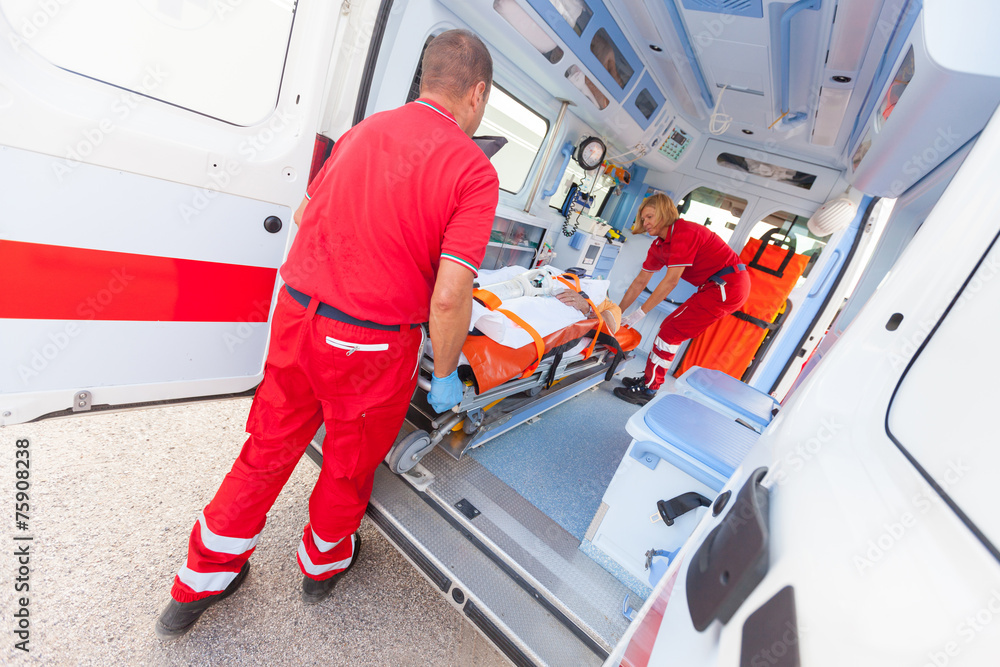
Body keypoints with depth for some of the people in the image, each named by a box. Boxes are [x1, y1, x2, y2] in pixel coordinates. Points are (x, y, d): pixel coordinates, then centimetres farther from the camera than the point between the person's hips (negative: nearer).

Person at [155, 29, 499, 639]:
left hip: (297, 313, 6)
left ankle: (199, 584, 43)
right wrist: (445, 372, -3)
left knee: (271, 446, 23)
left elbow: (304, 214, 18)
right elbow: (449, 299, -19)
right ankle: (324, 563, 51)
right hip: (371, 346, -5)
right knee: (350, 464, 21)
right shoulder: (474, 171, -11)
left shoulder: (363, 130, 8)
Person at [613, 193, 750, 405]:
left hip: (728, 286, -9)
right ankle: (649, 378, 20)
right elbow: (640, 282, 10)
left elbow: (671, 280, -22)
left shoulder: (684, 232, -20)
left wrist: (640, 312, -19)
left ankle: (647, 390, -3)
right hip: (715, 287, 9)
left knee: (670, 331, -10)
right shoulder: (658, 246, 8)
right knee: (670, 327, 9)